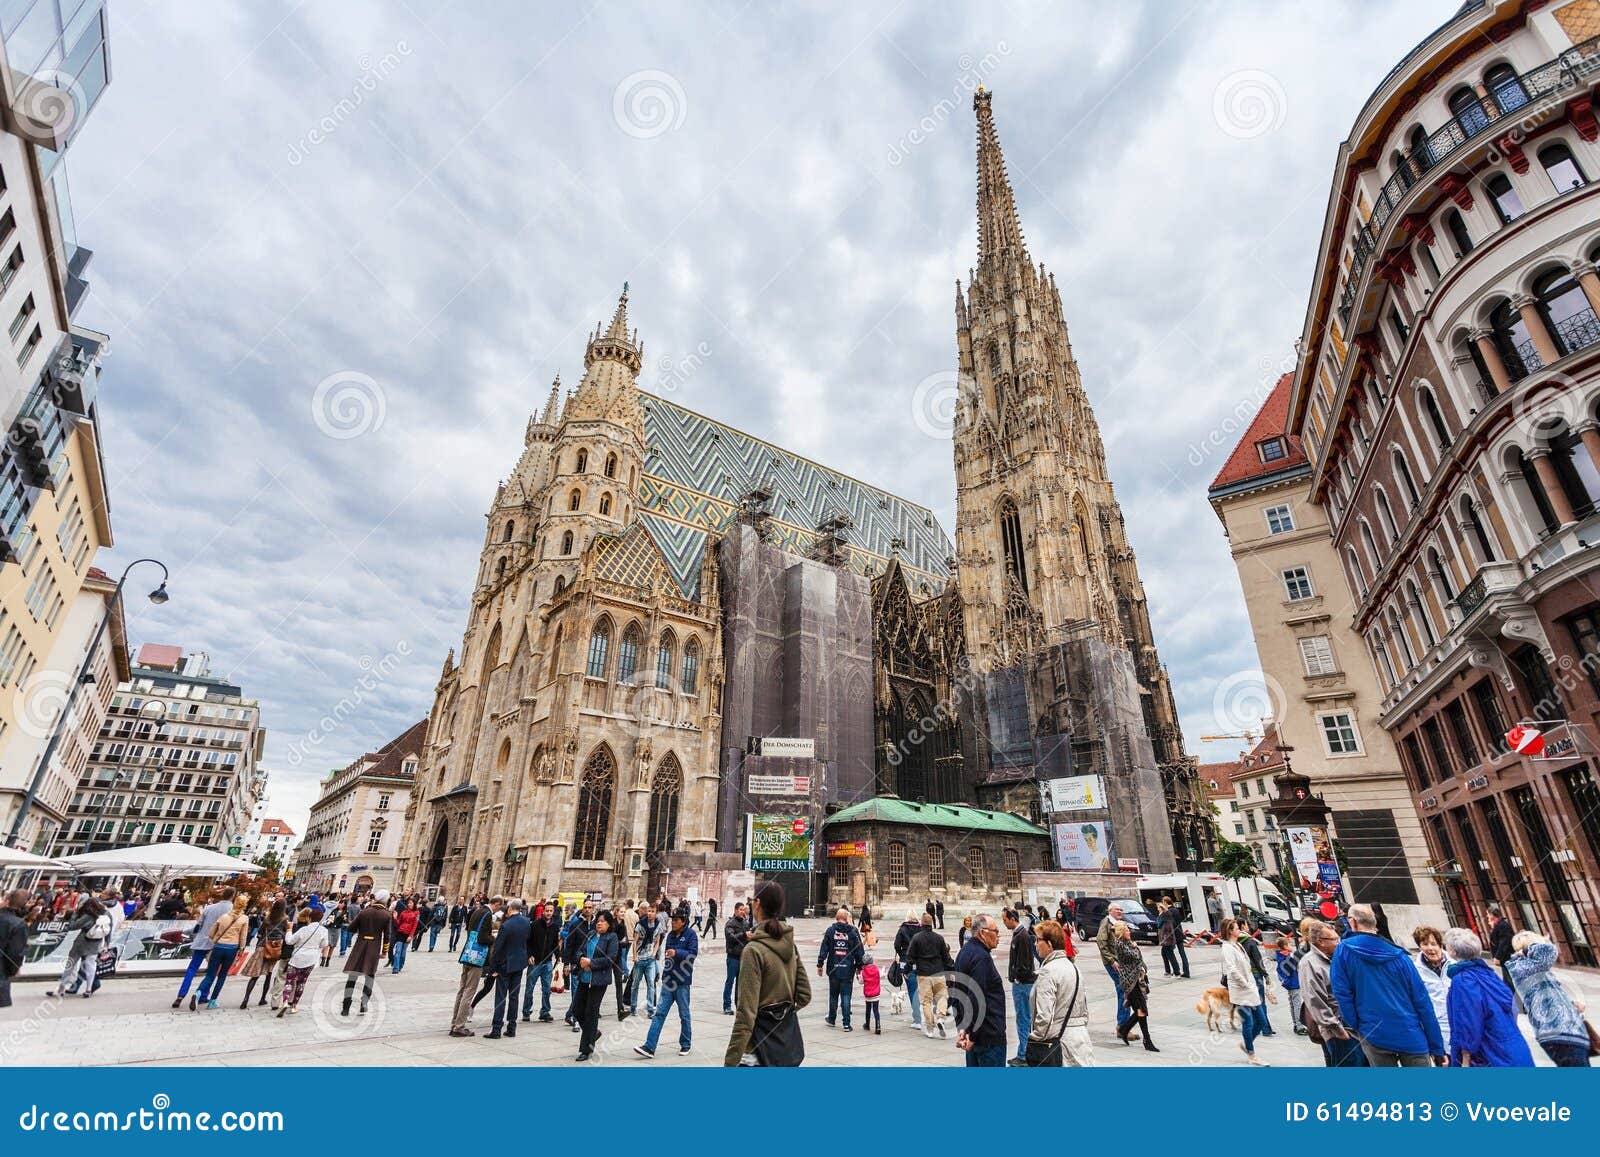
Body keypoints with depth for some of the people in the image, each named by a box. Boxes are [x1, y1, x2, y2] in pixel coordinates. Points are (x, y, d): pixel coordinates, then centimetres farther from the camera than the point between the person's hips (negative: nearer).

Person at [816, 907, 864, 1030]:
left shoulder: (830, 930, -1)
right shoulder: (853, 932, -2)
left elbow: (823, 949, 0)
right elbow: (859, 951, 2)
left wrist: (820, 965, 6)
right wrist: (859, 967, 11)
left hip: (833, 968, 1)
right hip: (848, 969, -1)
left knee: (833, 995, 16)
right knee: (846, 996, 4)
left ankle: (831, 1020, 28)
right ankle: (846, 1024, 3)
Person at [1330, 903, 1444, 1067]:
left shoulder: (1344, 951, -8)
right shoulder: (1398, 955, -2)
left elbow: (1342, 994, -9)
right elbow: (1422, 1002, 0)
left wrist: (1357, 1027, 5)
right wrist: (1437, 1047, 8)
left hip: (1374, 1037, -2)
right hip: (1411, 1036, 2)